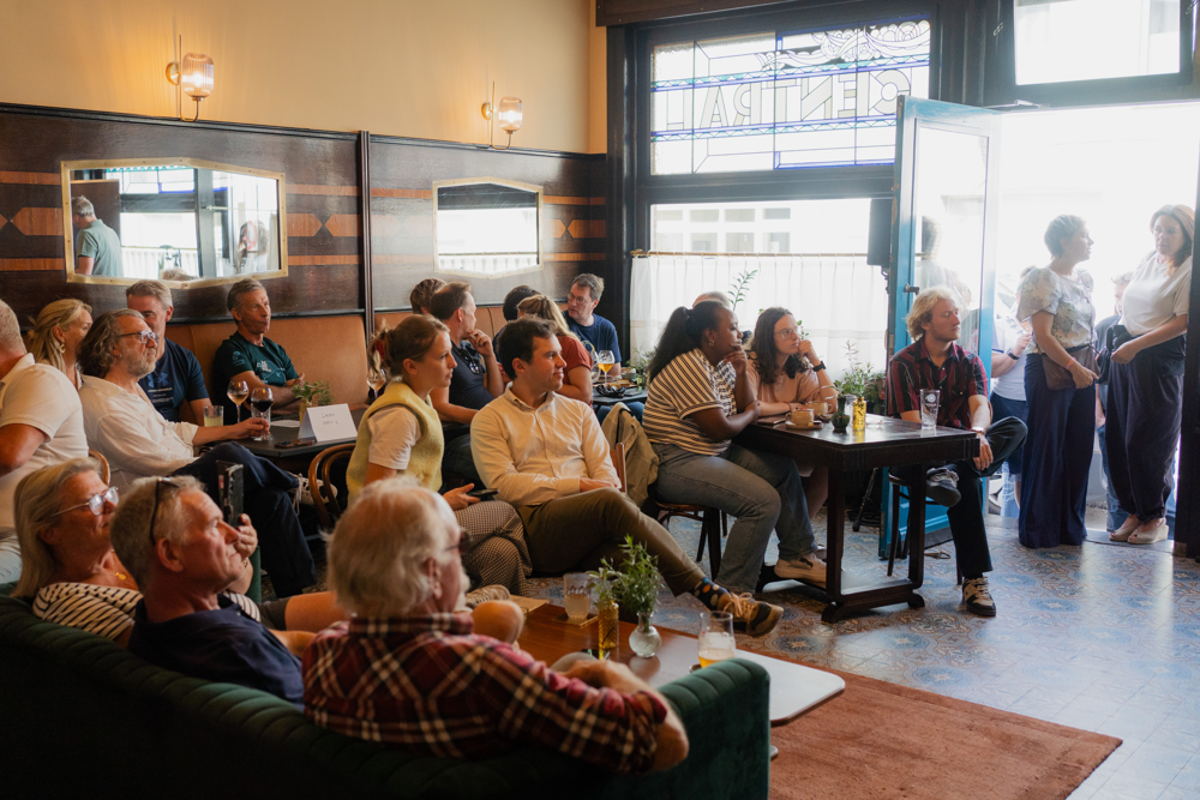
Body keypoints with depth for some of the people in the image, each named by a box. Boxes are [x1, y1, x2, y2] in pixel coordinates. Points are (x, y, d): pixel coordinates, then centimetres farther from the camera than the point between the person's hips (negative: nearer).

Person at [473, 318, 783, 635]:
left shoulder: (577, 411, 26)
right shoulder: (490, 419, 11)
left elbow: (603, 469, 15)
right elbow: (504, 484, -3)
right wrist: (580, 485, -9)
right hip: (537, 526, -4)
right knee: (611, 500, -33)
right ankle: (710, 593, -36)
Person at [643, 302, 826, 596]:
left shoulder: (722, 364, 13)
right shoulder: (689, 367, -19)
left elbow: (747, 407, 15)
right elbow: (720, 429, -21)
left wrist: (741, 371, 0)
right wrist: (751, 414, -1)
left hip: (715, 453, 11)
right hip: (676, 463, -11)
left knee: (784, 469, 14)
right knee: (764, 501, -23)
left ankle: (797, 555, 23)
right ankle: (733, 591, -16)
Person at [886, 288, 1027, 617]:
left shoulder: (969, 362, 9)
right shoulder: (904, 363, -3)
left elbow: (981, 406, -10)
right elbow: (912, 423, -14)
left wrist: (978, 432, -37)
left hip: (959, 448, 4)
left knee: (1015, 427, -23)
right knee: (966, 481, -36)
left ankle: (950, 474, -43)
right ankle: (974, 579, -37)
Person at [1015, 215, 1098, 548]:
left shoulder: (1084, 279, 14)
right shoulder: (1045, 280, -11)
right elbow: (1043, 335, -17)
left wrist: (1090, 366, 13)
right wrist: (1073, 367, -20)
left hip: (1081, 371, 8)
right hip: (1051, 371, -8)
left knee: (1078, 449, 10)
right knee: (1046, 449, -1)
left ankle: (1070, 526, 21)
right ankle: (1039, 530, 10)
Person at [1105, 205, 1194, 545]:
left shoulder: (1188, 270, -8)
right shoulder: (1147, 262, 14)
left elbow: (1182, 322, -15)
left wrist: (1136, 346, -18)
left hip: (1160, 360, -7)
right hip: (1126, 354, 7)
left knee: (1145, 441, -4)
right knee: (1118, 437, 5)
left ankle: (1155, 517, 10)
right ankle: (1134, 512, 15)